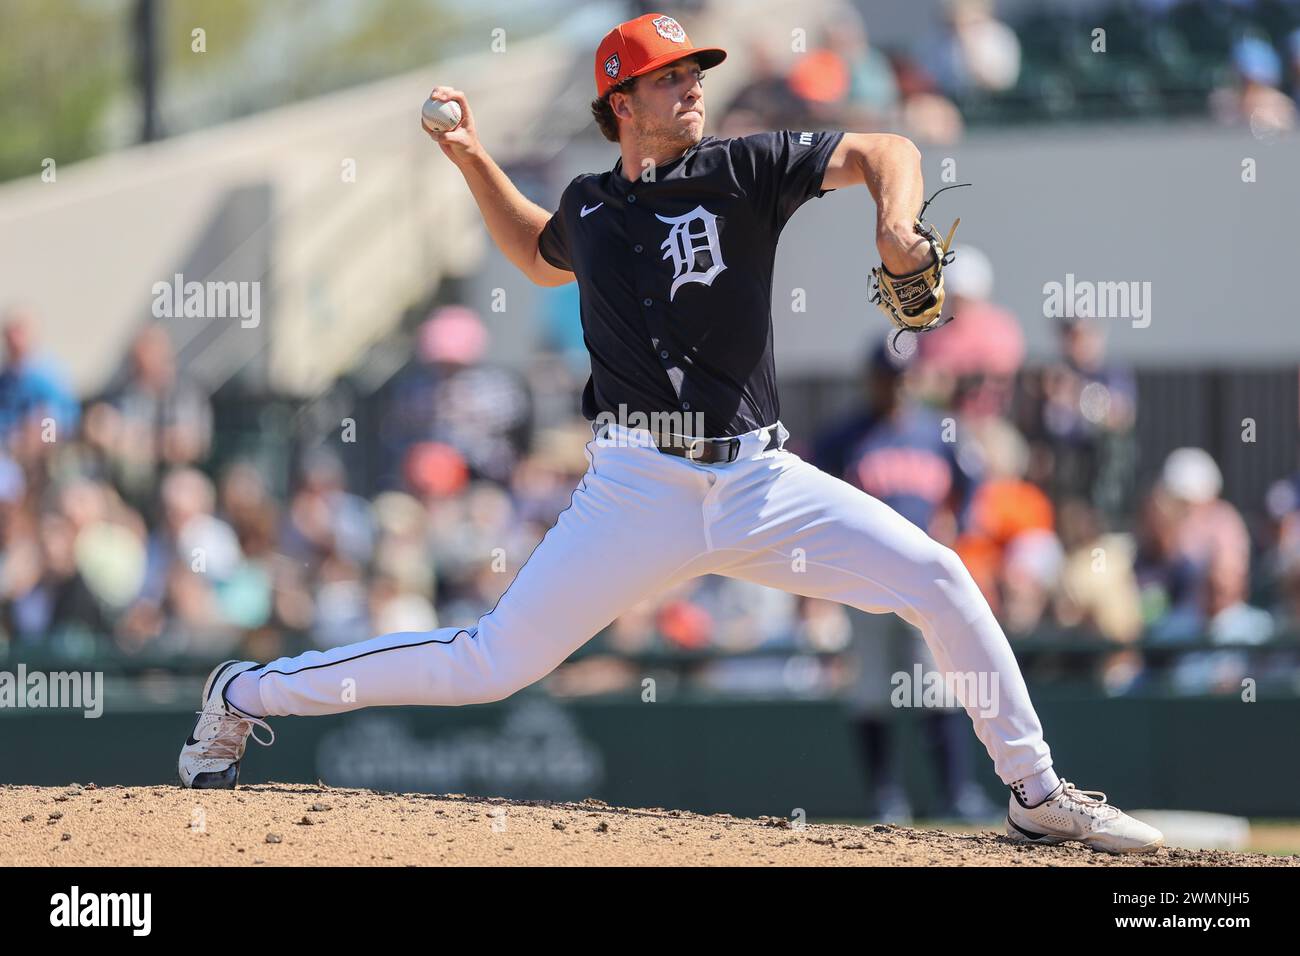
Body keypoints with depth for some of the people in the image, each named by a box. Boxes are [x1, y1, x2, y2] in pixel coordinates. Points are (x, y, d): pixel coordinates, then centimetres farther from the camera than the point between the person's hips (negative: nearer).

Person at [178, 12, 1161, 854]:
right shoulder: (590, 205, 10)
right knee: (490, 665, -4)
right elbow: (541, 255, 34)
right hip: (638, 491, -1)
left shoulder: (742, 170, 3)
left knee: (937, 579, -12)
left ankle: (1036, 793, 1)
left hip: (761, 482, 1)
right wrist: (473, 160, 23)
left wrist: (896, 222, -22)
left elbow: (883, 151, -2)